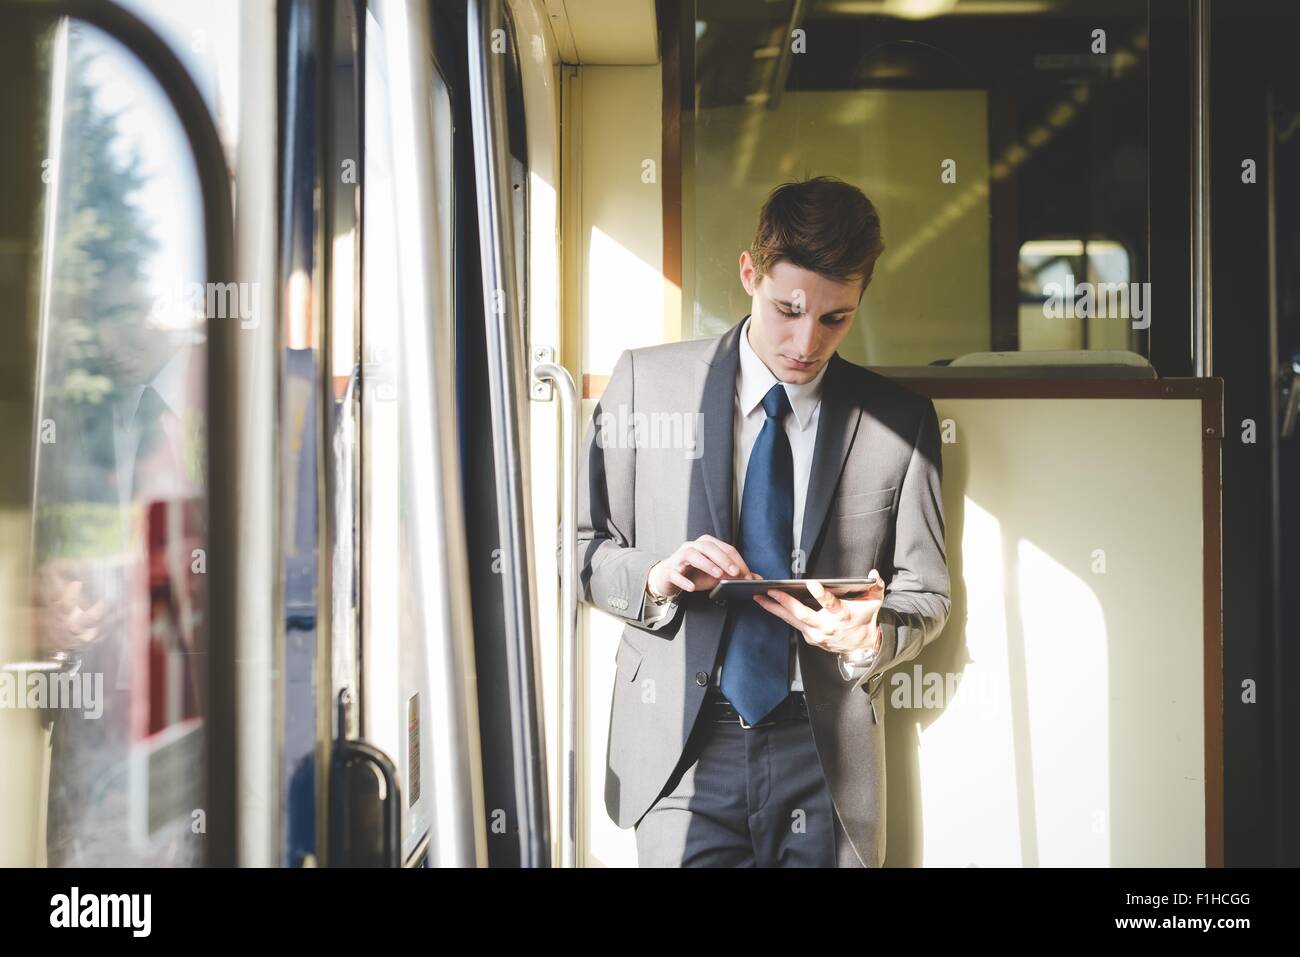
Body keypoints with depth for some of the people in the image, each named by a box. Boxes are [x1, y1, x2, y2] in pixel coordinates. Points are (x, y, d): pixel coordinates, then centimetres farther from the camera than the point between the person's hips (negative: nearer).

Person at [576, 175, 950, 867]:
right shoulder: (648, 383, 2)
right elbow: (585, 550, 6)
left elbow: (925, 595, 7)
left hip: (825, 756, 1)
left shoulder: (901, 421, 4)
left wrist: (869, 638, -14)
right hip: (682, 750, -1)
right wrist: (654, 577, -15)